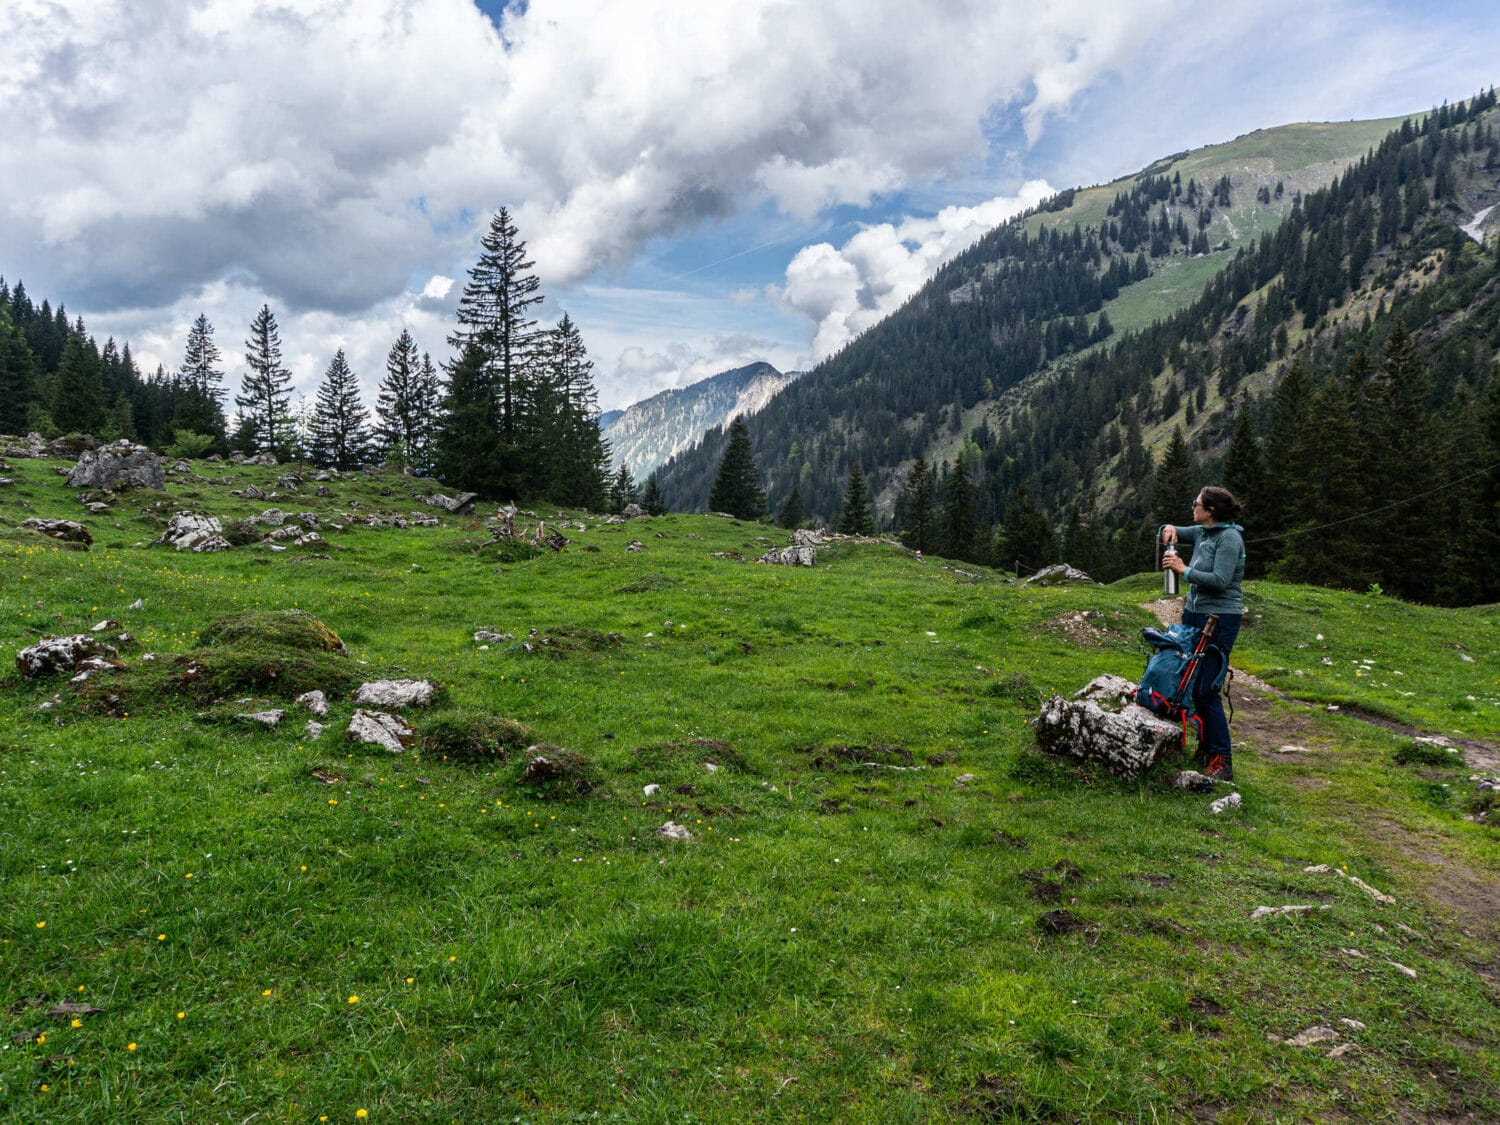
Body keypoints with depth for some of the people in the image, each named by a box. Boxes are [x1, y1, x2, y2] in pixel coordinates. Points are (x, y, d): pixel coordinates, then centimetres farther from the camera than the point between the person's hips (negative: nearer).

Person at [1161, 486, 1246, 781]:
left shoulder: (1229, 538, -15)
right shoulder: (1201, 532, 9)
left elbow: (1220, 581, -23)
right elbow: (1174, 534, 26)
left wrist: (1185, 570, -16)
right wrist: (1170, 529, 3)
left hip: (1219, 620, -9)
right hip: (1194, 614, 9)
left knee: (1207, 690, -9)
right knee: (1193, 686, 10)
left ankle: (1221, 763, -3)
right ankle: (1204, 750, 21)